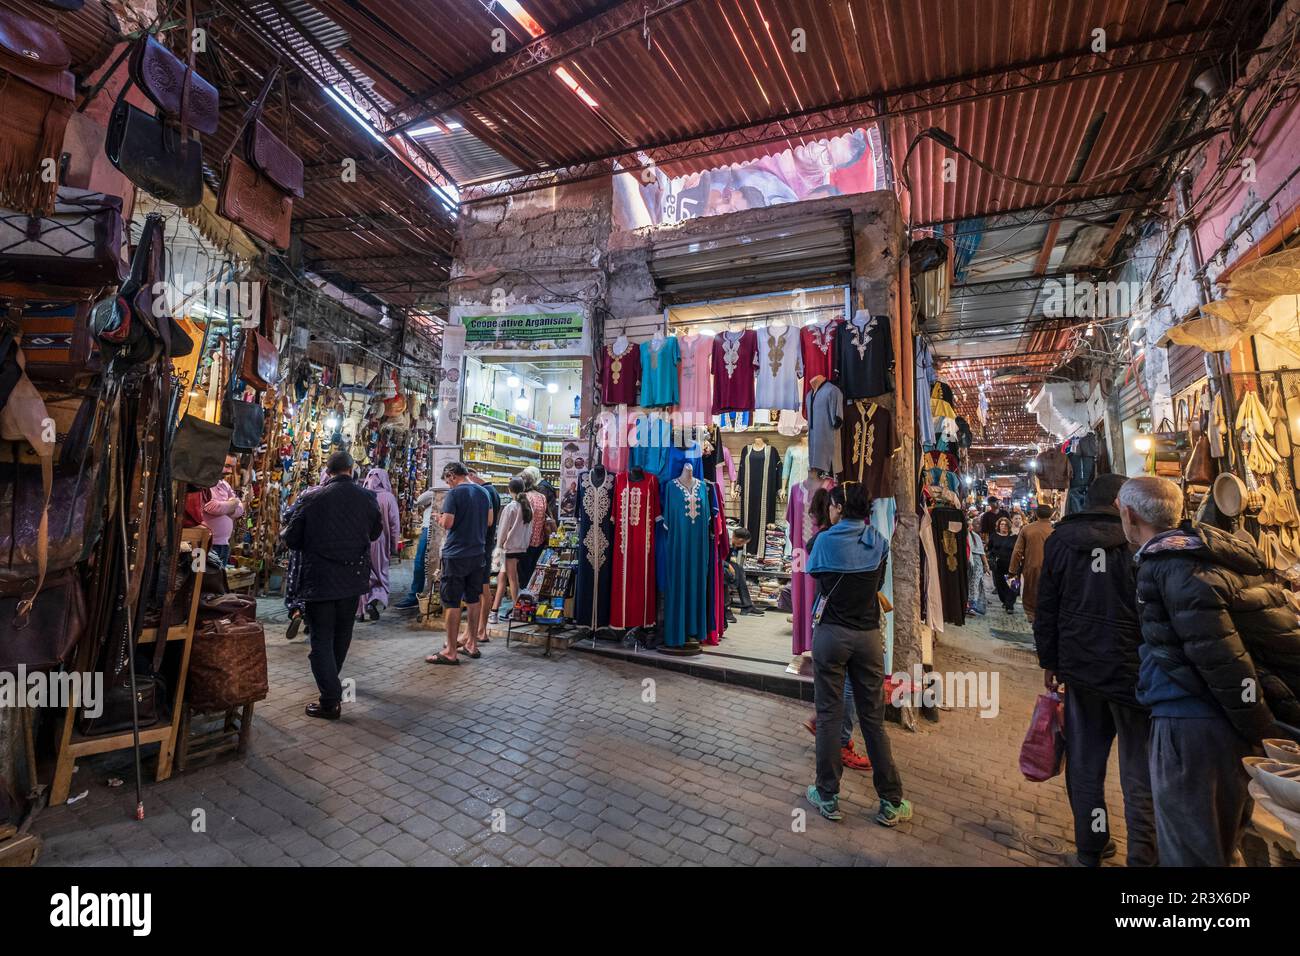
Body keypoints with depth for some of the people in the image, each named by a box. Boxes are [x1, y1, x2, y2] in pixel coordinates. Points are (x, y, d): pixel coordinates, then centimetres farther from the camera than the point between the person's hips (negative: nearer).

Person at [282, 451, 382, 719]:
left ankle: (330, 701, 2)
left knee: (321, 638, 5)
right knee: (342, 633, 21)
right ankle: (331, 682, 40)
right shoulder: (368, 498, -5)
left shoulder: (311, 498, -11)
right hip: (353, 577, 3)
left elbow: (291, 539, -3)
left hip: (318, 578, -3)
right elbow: (376, 532, 10)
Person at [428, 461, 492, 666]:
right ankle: (472, 643, 25)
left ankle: (451, 652, 6)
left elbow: (447, 523, -17)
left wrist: (440, 519, 3)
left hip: (456, 554, -6)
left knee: (451, 602, 1)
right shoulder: (482, 492, 8)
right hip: (477, 553, 7)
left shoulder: (454, 493, -12)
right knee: (473, 599, 15)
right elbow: (489, 520, 13)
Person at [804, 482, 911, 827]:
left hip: (831, 634, -3)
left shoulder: (825, 540, -8)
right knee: (873, 719, 12)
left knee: (829, 716, 8)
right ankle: (891, 803, 21)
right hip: (868, 636, 3)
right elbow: (878, 583, 9)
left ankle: (828, 796, 19)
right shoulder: (879, 542, 0)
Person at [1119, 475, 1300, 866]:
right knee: (1219, 843, 25)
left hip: (1192, 724, -9)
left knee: (1188, 850, 4)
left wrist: (1259, 728, -13)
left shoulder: (1170, 562, -17)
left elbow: (1220, 655, -21)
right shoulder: (1217, 550, 12)